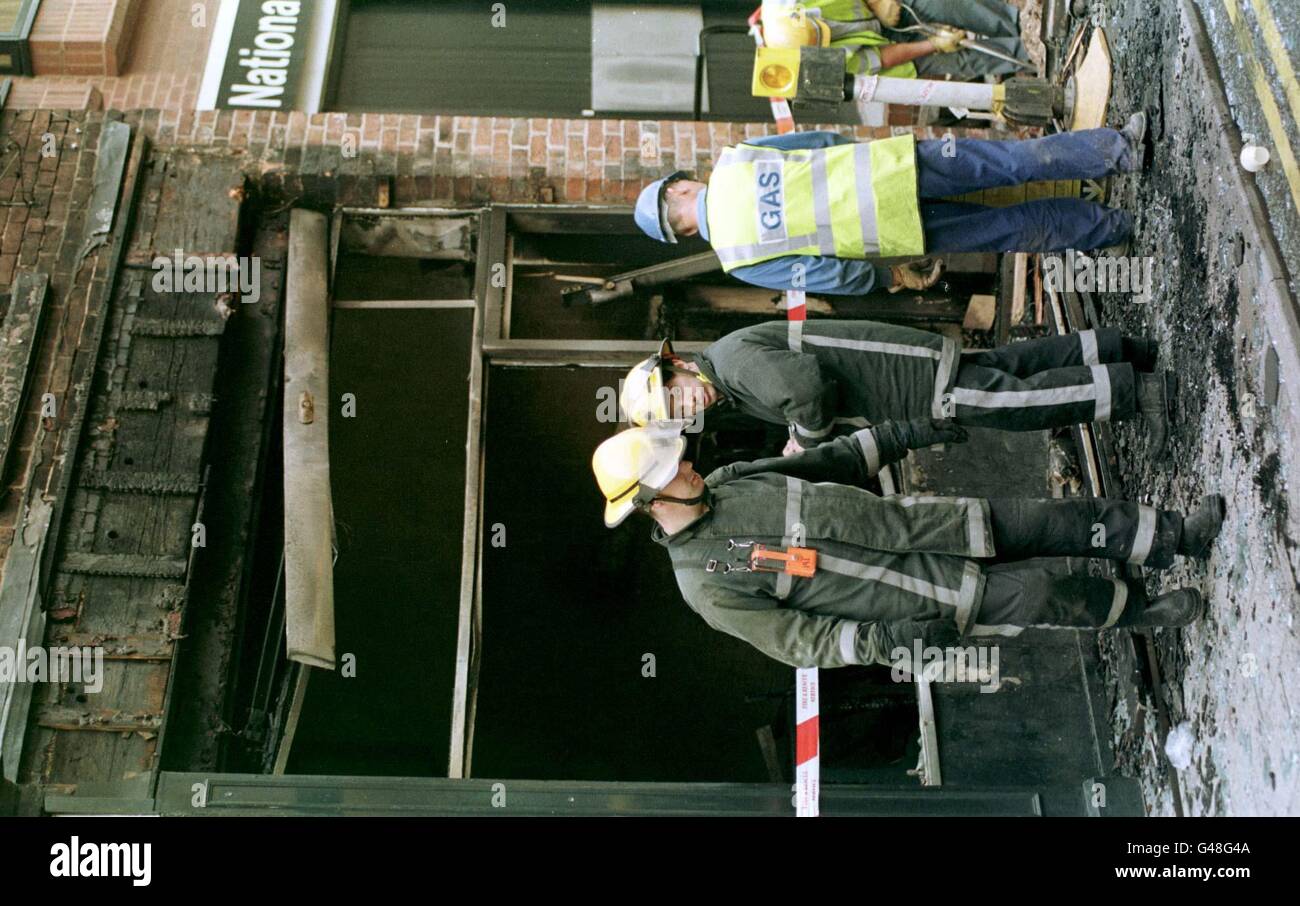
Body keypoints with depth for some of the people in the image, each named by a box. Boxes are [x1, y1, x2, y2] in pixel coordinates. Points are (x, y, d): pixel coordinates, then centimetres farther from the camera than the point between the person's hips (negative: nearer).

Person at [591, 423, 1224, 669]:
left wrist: (902, 434, 7)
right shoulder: (709, 585, -16)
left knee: (1052, 522, -2)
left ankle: (1177, 535, 16)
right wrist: (887, 639, -26)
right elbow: (800, 643, -16)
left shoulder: (727, 483, 2)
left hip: (917, 523, 6)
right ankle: (1140, 610, 17)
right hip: (921, 598, -6)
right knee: (1039, 593, -12)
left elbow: (828, 463, 11)